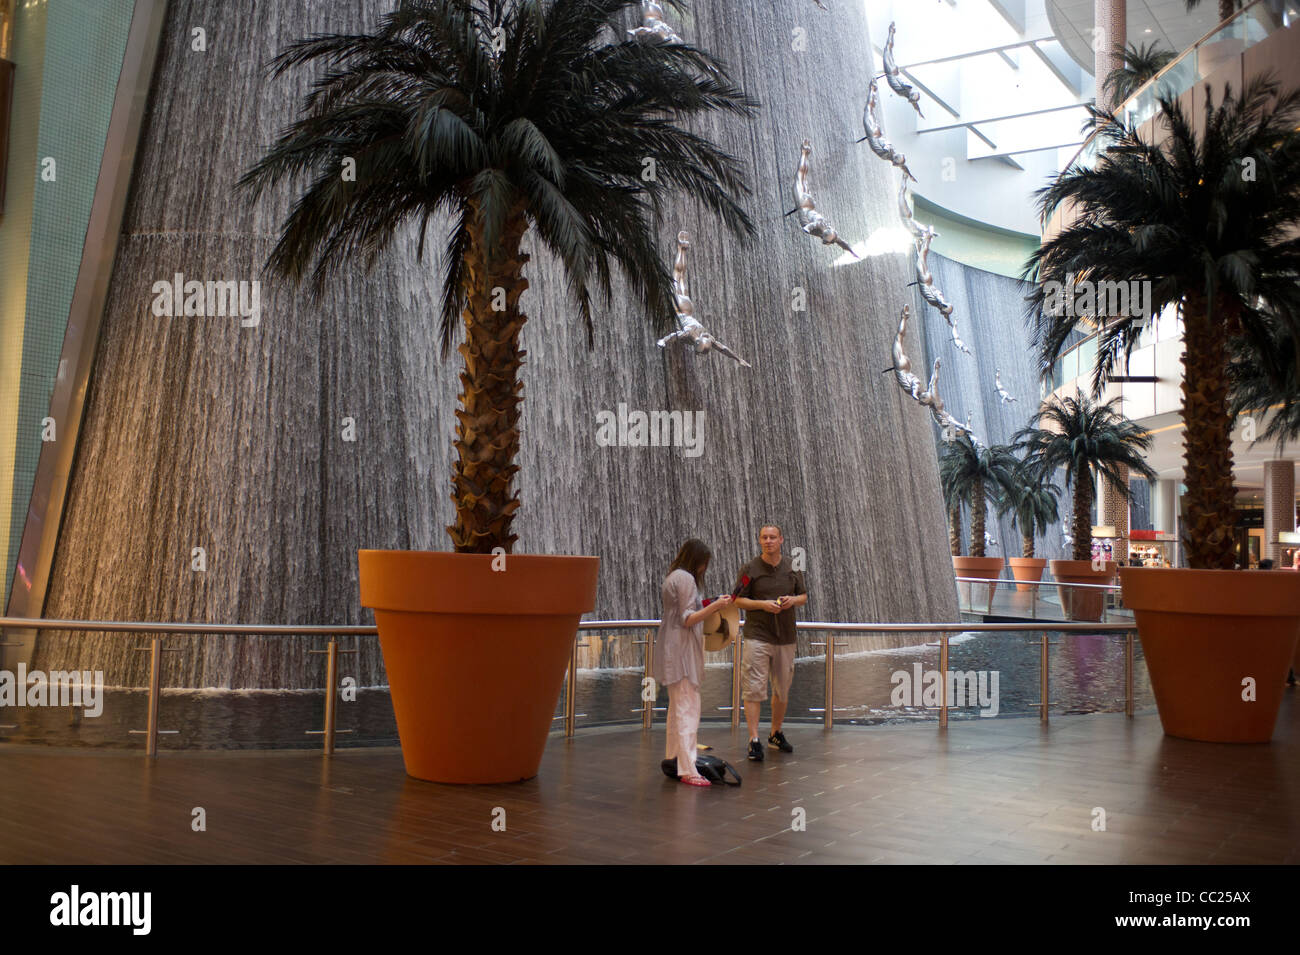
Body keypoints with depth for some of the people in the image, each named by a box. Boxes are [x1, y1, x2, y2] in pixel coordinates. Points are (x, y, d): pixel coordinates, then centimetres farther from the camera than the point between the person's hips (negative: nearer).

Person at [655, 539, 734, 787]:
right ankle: (687, 770, -14)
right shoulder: (686, 578, -15)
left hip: (672, 651, 11)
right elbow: (687, 620, -19)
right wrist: (714, 607, -25)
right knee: (688, 709, -12)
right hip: (682, 649, -11)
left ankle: (672, 758, 31)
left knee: (677, 707, 21)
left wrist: (708, 606, 24)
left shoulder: (672, 577, 16)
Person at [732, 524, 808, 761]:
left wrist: (793, 600, -7)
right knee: (754, 689, -9)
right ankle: (754, 740, -7)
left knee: (782, 689, 13)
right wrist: (763, 604, -16)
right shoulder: (750, 569, -3)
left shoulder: (793, 568, 8)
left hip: (786, 637, 4)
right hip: (757, 635, -4)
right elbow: (738, 600, -1)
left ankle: (776, 734, 30)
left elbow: (804, 596, 16)